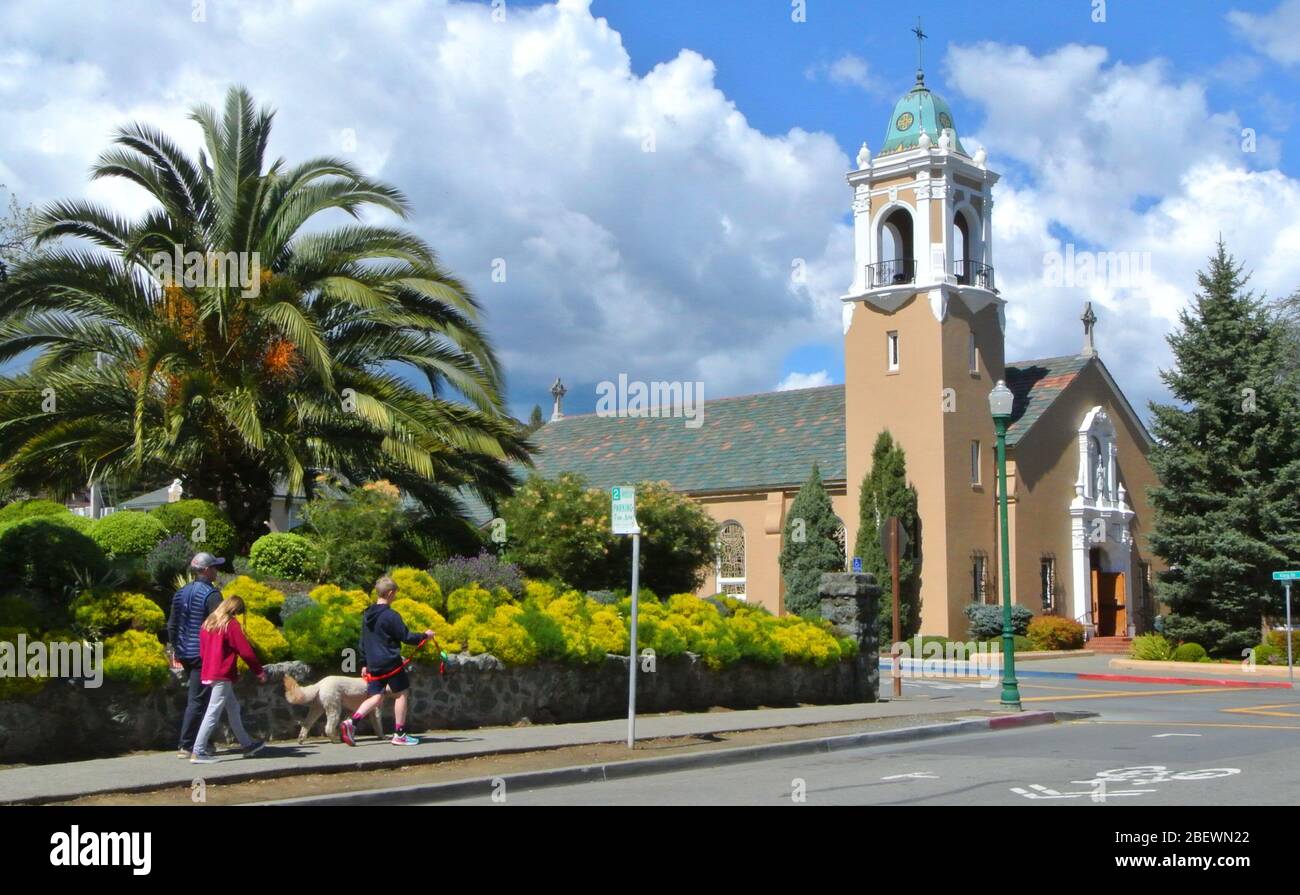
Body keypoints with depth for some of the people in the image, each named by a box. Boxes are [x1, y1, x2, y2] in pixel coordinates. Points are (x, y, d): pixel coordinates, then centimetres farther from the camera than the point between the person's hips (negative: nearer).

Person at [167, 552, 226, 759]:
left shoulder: (181, 593, 12)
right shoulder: (211, 594, -13)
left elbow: (172, 624, 17)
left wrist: (174, 649, 24)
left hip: (185, 654, 8)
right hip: (204, 654, -8)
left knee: (196, 697, 17)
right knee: (197, 700, -5)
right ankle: (186, 746, -6)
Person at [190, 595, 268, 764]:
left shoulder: (208, 623, 13)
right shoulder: (231, 624, -10)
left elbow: (203, 649, 17)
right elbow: (245, 650, -11)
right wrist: (259, 671, -3)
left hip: (209, 672, 9)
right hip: (223, 675, -9)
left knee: (233, 708, 16)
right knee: (213, 713, -8)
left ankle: (247, 745, 23)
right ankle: (198, 752, -11)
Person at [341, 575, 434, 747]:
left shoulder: (367, 615, 11)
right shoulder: (391, 616, -13)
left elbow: (363, 641, 17)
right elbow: (406, 637, -11)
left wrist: (364, 663, 23)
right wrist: (424, 636, 3)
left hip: (374, 664, 7)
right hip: (391, 662, -7)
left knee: (376, 697, 9)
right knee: (401, 694, 5)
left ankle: (351, 722, -10)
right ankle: (400, 734, 7)